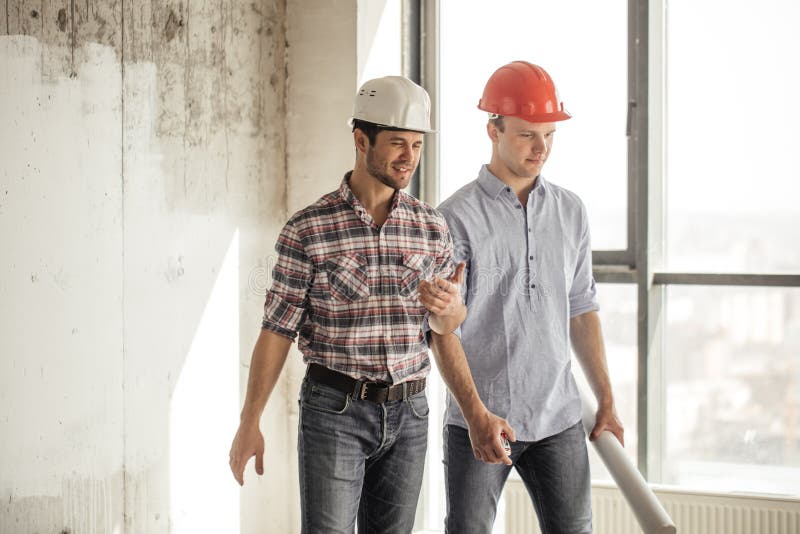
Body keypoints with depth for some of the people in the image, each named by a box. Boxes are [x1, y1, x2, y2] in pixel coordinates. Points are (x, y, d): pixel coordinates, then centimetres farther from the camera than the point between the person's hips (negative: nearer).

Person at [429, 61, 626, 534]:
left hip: (558, 418, 4)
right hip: (478, 419, -4)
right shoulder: (457, 219, -8)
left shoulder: (570, 212, 8)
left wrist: (607, 401, 13)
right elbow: (443, 330, -11)